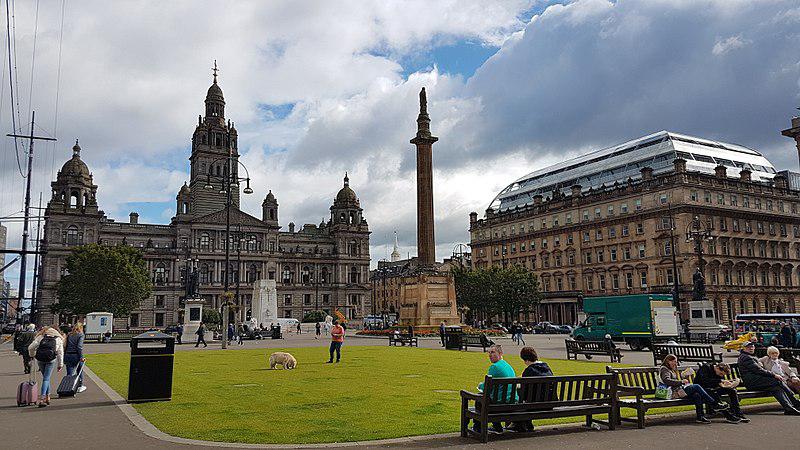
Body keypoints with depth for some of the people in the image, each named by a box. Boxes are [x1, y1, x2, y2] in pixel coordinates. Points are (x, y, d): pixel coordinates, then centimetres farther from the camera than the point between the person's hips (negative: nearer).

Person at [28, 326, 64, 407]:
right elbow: (60, 353, 11)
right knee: (46, 378, 1)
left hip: (40, 359, 1)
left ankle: (47, 396, 22)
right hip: (51, 360, -1)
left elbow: (31, 347, 4)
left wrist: (32, 355, 23)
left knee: (45, 377, 18)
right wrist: (60, 364, 15)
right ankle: (42, 399, -8)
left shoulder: (40, 337, 13)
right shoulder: (59, 339, 14)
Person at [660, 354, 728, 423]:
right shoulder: (664, 370, -3)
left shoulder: (672, 370, 28)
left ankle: (700, 417, -22)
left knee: (696, 395, -17)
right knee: (697, 387, -16)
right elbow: (667, 380, -20)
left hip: (680, 390, 9)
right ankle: (715, 404, -10)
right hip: (674, 393, -9)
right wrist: (681, 382, -21)